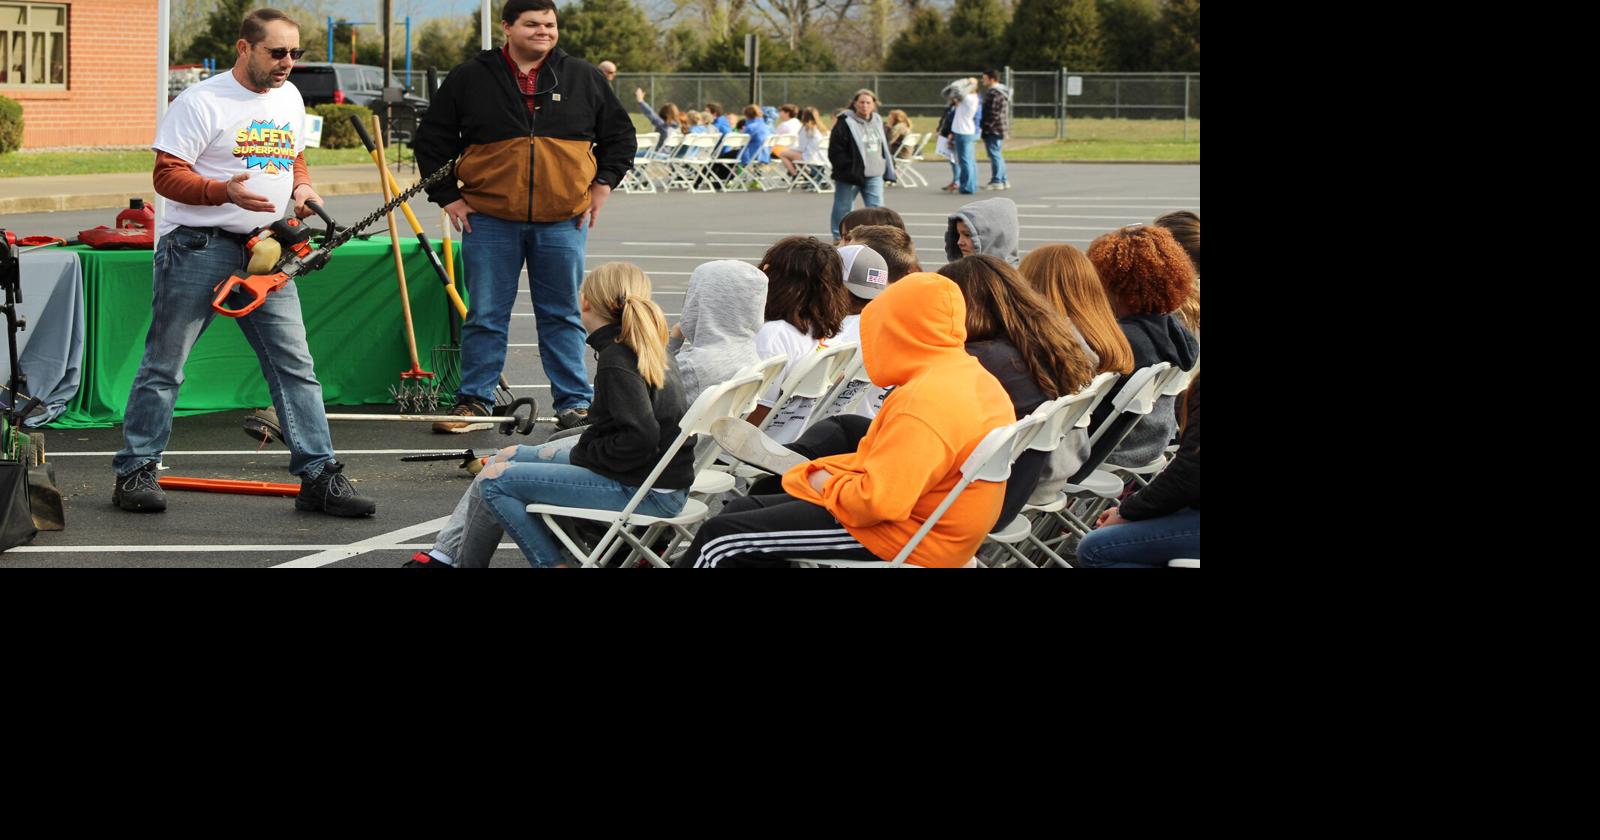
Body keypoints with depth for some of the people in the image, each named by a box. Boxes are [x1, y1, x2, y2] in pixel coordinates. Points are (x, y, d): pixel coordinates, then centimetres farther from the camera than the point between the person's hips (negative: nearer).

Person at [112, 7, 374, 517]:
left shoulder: (289, 97, 13)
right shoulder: (201, 101, -10)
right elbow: (167, 175, -12)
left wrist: (302, 189, 3)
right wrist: (226, 192, -27)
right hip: (197, 246, -6)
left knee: (295, 364, 0)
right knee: (165, 364, 1)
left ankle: (319, 476, 2)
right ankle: (135, 470, 11)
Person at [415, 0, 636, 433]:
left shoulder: (584, 79, 7)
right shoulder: (470, 79, 3)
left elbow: (621, 134, 17)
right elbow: (432, 138, 10)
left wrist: (603, 184, 7)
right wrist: (447, 196, 3)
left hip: (563, 222, 1)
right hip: (489, 220, -1)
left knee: (563, 316, 7)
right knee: (486, 316, 4)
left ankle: (574, 402, 13)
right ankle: (475, 401, 12)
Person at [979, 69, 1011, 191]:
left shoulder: (993, 93, -17)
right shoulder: (1004, 92, 16)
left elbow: (991, 113, -22)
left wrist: (983, 126, -18)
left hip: (993, 130, -11)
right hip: (1002, 129, 11)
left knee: (994, 154, -7)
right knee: (997, 155, 16)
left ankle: (996, 181, -7)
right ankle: (1003, 181, 19)